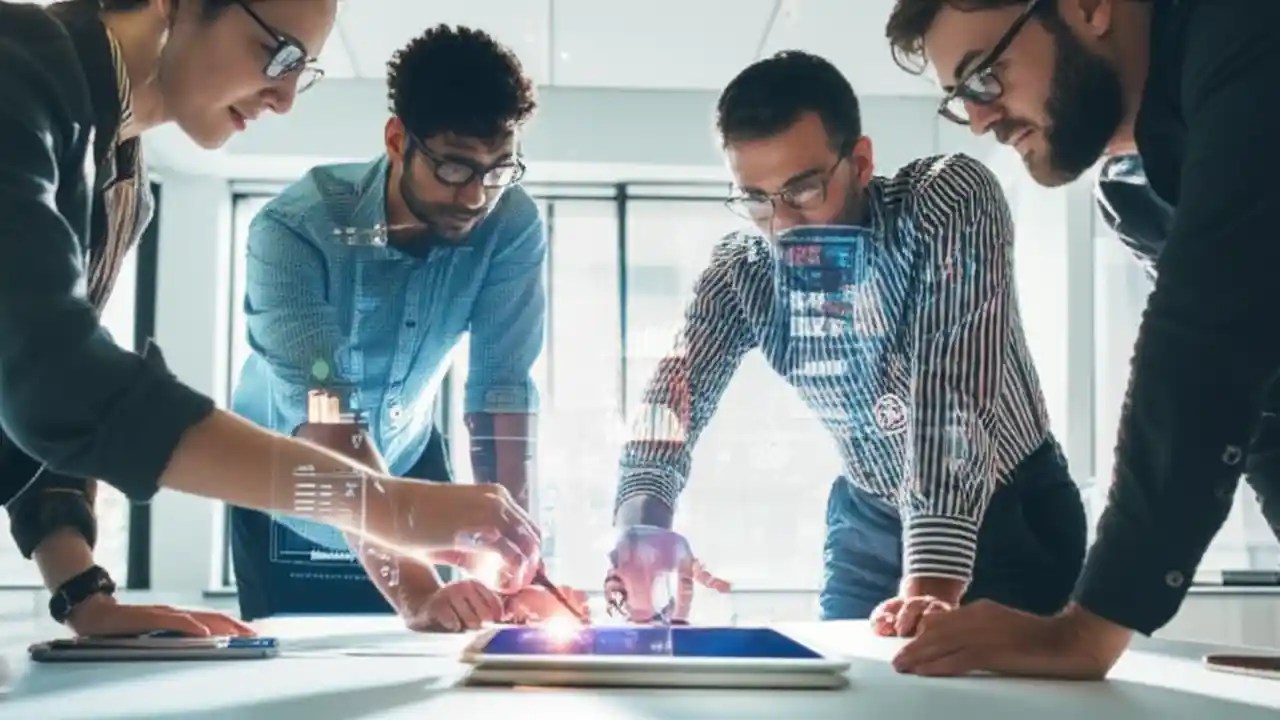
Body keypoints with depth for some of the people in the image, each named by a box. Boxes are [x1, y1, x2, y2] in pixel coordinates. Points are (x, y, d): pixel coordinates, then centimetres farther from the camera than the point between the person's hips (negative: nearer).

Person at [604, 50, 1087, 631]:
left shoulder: (951, 201, -26)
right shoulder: (740, 272, -13)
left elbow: (955, 389, -36)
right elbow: (677, 389, -21)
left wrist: (932, 582, -46)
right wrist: (641, 523, -43)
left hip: (1015, 515, -3)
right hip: (870, 523, 3)